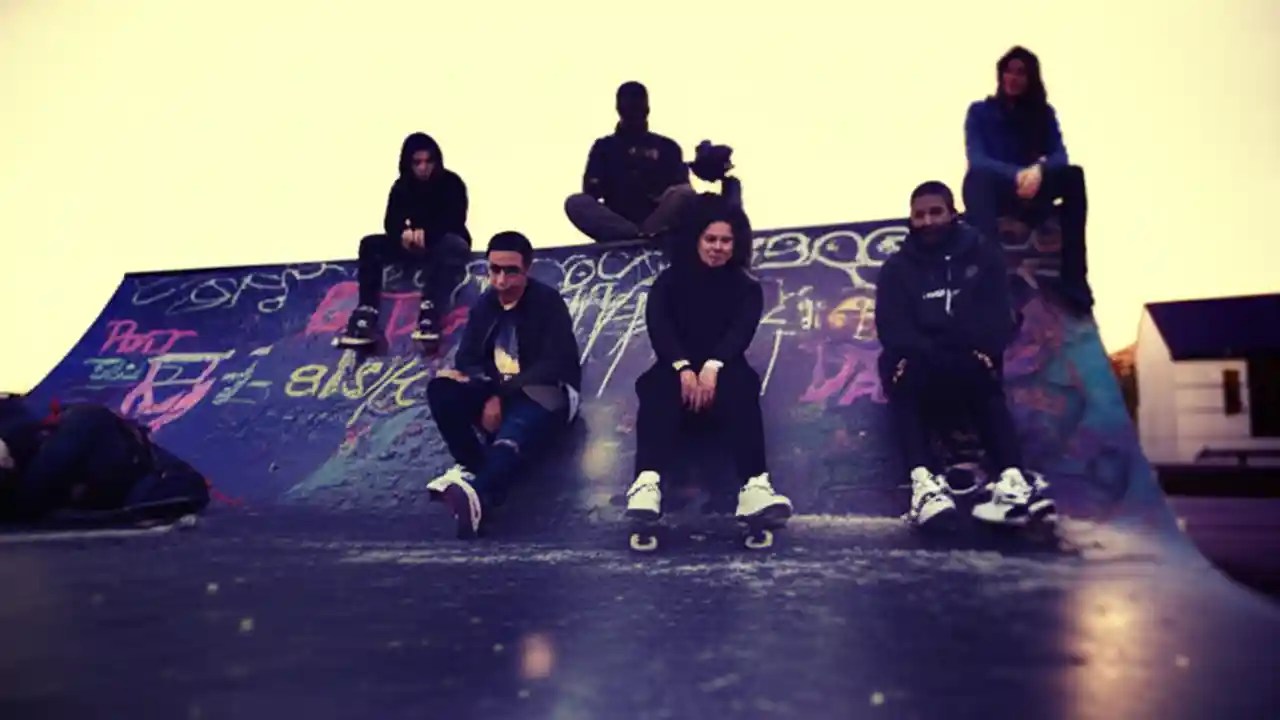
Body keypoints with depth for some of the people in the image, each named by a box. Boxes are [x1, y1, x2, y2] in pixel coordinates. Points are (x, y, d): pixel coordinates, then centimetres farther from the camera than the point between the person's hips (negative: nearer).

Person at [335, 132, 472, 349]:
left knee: (454, 245, -40)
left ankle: (430, 313, -53)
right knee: (370, 244, -16)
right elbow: (391, 222, -10)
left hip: (447, 245, -4)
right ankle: (366, 318, -31)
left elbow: (455, 221, -22)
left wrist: (426, 233, -41)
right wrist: (404, 232, -36)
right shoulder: (402, 187, 0)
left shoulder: (451, 183, -11)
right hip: (415, 246, 4)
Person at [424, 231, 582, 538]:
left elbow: (555, 365, -16)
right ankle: (471, 466, -29)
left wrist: (502, 394, -22)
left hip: (547, 392, -6)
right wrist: (490, 394, -16)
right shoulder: (484, 304, 8)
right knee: (441, 387, -19)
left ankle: (478, 494, -66)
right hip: (497, 391, 6)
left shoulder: (548, 301, -8)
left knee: (516, 430, -39)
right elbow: (468, 358, 7)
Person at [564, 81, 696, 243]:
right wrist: (596, 187, -15)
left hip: (658, 221, 0)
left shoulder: (666, 146, 16)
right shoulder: (604, 146, 17)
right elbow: (590, 190, 7)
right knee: (575, 203, -28)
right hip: (616, 222, 0)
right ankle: (643, 235, -40)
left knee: (685, 194, -28)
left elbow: (683, 186, 5)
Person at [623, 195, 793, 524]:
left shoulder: (746, 287, 16)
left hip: (722, 370, 0)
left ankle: (755, 485, -56)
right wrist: (683, 368, -23)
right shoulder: (669, 281, 16)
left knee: (739, 390, -35)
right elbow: (658, 326, -2)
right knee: (659, 393, -35)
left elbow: (742, 331, -4)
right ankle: (647, 483, -58)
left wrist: (712, 366, -26)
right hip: (678, 369, 0)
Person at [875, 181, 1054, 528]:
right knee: (902, 373, -33)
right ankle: (923, 481, -52)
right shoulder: (897, 268, 13)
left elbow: (998, 320, 1)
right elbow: (892, 329, -1)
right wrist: (933, 355, -20)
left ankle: (1013, 480, -53)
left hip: (970, 367, 0)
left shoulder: (984, 255, 12)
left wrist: (978, 353, -20)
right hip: (921, 369, 0)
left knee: (986, 386, -33)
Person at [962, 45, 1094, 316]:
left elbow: (1059, 156, -5)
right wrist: (1017, 175, -31)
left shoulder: (1043, 113, 9)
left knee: (1074, 175, -27)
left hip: (1030, 190, 3)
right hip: (992, 192, -3)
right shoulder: (980, 112, 2)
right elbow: (976, 159, -14)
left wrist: (1038, 170, -29)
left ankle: (1074, 281, -31)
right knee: (978, 177, -38)